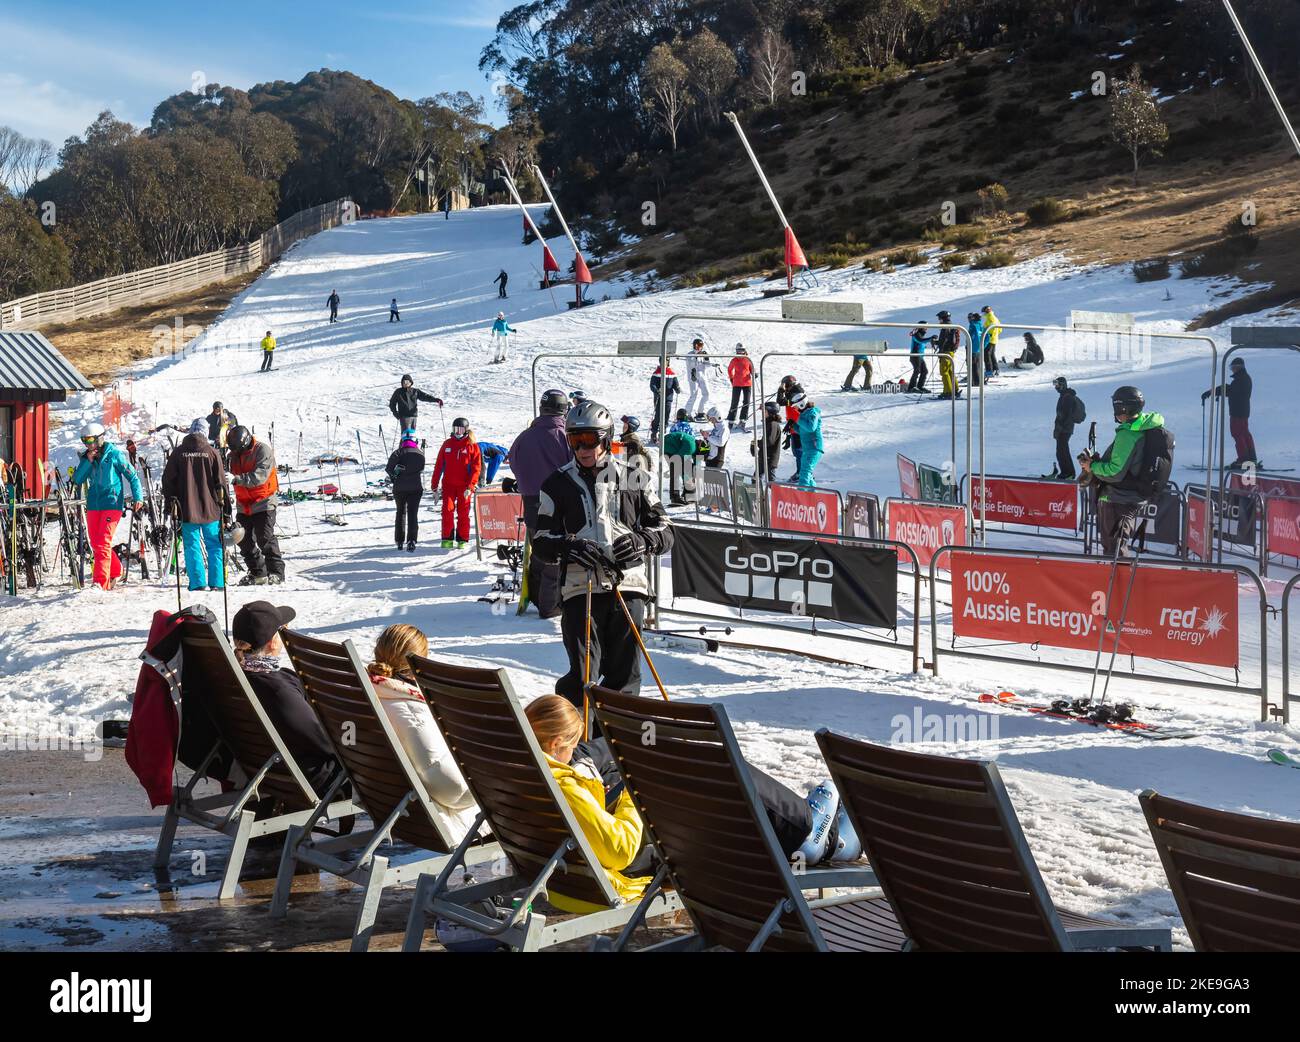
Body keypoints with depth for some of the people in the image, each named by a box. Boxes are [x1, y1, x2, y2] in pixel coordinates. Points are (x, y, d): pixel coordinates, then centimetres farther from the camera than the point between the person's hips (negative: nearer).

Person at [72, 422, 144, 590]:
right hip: (93, 504, 6)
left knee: (103, 543, -13)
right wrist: (88, 461, -9)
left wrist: (138, 496, -9)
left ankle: (101, 582, -14)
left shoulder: (114, 454, -5)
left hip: (112, 502, -6)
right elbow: (77, 480, 1)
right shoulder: (85, 457, 9)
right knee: (95, 544, 10)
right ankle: (115, 571, 30)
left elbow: (132, 475, -1)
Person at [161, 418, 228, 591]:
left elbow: (168, 480, 3)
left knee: (192, 547, 5)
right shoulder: (211, 452, -2)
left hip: (187, 510, 0)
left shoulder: (178, 452, 0)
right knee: (215, 546, 8)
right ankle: (217, 583, 4)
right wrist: (226, 510, 5)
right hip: (210, 510, 0)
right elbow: (221, 483, -1)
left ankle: (198, 583, -1)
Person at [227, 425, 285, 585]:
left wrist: (239, 479, -37)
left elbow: (260, 475, -26)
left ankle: (276, 572, -5)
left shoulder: (263, 449, -14)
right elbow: (229, 473, 15)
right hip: (243, 505, 7)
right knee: (244, 541, 6)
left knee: (265, 538, -13)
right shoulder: (234, 454, 7)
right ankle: (258, 573, 16)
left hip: (263, 502, -7)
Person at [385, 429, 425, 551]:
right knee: (413, 514, 0)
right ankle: (411, 540, -17)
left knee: (400, 512, 17)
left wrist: (393, 477, 2)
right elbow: (421, 468, 7)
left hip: (400, 487, -1)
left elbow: (389, 468, -15)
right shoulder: (420, 452, 2)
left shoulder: (399, 452, -7)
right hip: (416, 487, 1)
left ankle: (399, 541, 19)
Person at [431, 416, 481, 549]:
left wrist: (470, 486, -14)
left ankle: (462, 540, 10)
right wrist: (434, 484, 8)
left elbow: (476, 467, -5)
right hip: (448, 484, 2)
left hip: (464, 486, -2)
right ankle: (447, 538, 2)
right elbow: (439, 465, 11)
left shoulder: (472, 445, -1)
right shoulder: (447, 444, 8)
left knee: (463, 513, 3)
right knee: (447, 510, -5)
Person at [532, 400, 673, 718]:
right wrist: (568, 547, -14)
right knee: (583, 676, -9)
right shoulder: (558, 484, 10)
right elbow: (541, 541, 8)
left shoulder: (632, 478, 12)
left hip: (627, 586, 1)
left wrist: (641, 541, -8)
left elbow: (664, 530, 14)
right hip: (580, 587, -1)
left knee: (624, 674, 5)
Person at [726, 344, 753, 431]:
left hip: (747, 383, 1)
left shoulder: (748, 360, 1)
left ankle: (742, 421, 2)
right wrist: (731, 378, 13)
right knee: (734, 403, 0)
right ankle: (731, 422, 5)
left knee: (746, 403, -2)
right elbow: (729, 369, 16)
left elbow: (752, 369, 12)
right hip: (737, 384, -1)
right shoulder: (734, 360, -1)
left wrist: (754, 375, -7)